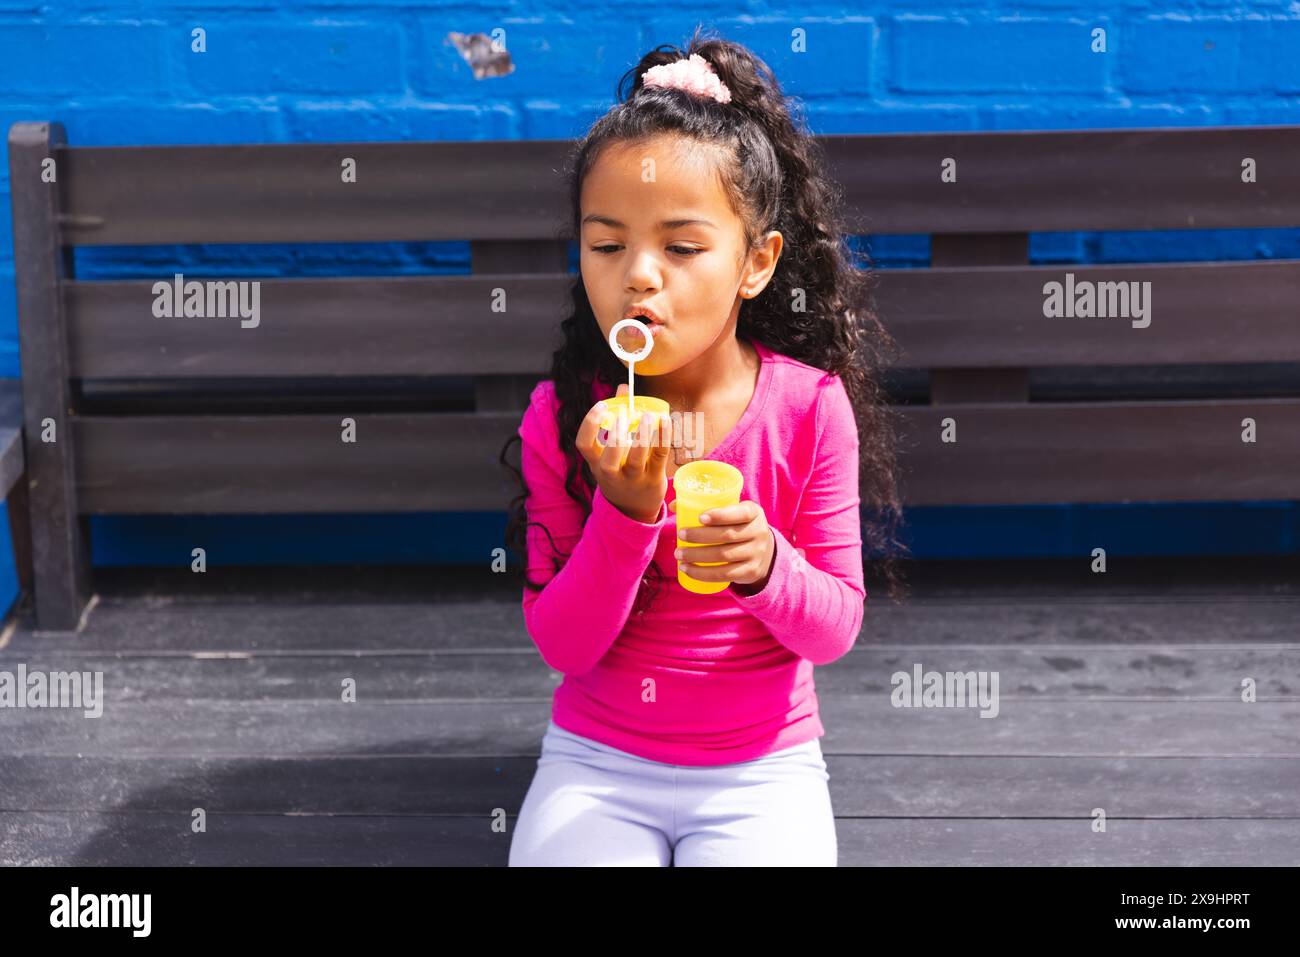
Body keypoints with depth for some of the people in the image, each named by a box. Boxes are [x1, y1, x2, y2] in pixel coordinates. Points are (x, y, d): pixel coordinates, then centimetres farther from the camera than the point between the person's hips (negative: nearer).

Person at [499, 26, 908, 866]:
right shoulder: (563, 415, -8)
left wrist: (764, 567, -27)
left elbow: (836, 629, -6)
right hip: (597, 761, 1)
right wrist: (625, 509, -24)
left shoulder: (809, 405, -10)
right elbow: (562, 646, -9)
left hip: (762, 771, 0)